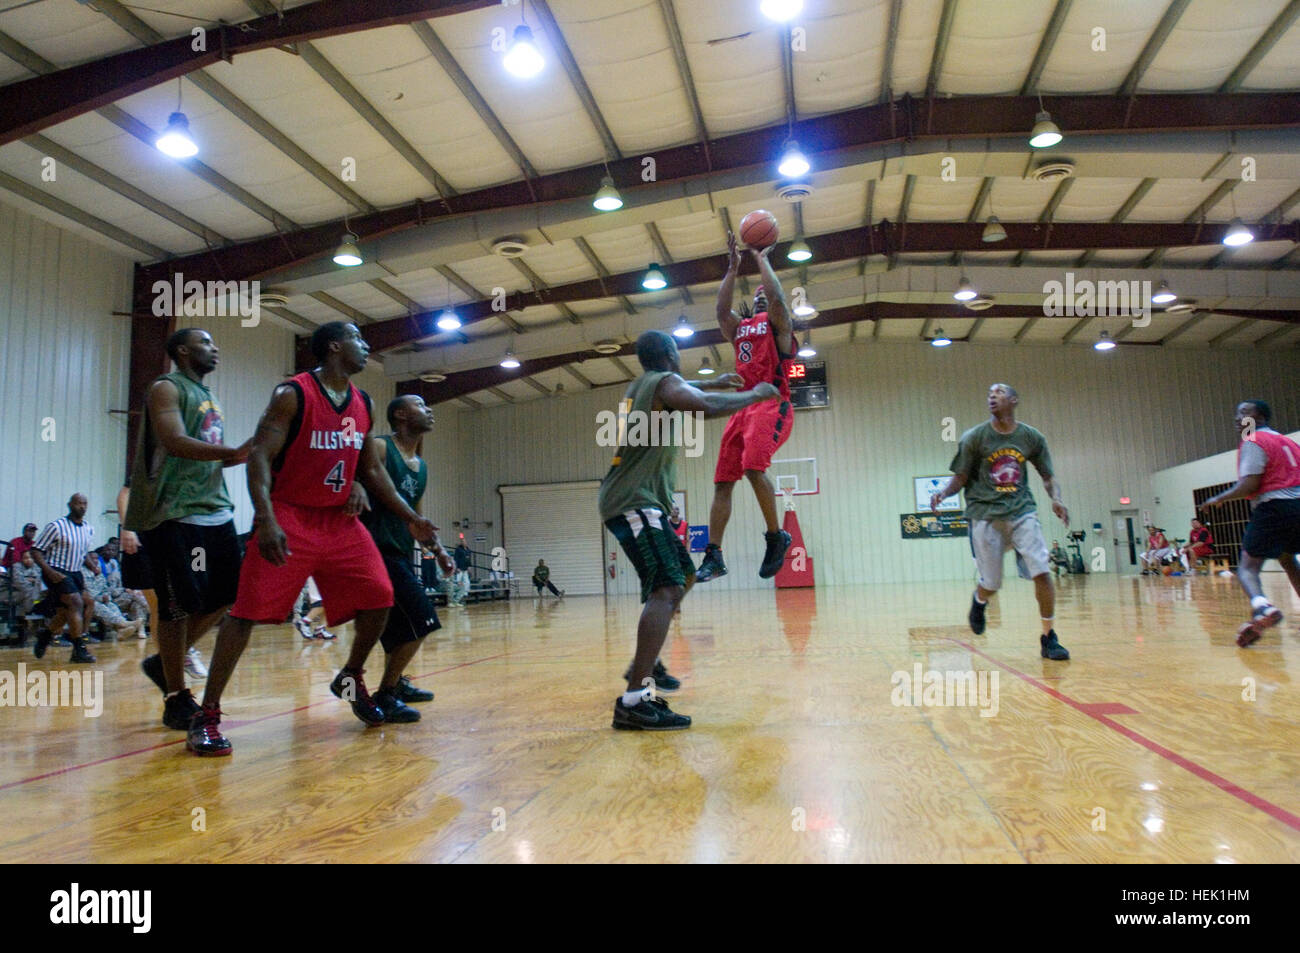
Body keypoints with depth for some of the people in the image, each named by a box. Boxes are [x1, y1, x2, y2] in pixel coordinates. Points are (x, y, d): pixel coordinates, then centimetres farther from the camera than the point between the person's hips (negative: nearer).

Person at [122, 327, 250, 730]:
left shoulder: (209, 397, 21)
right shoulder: (166, 388, -5)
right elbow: (175, 442, -21)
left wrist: (246, 454, 7)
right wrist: (232, 453, -33)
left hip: (215, 511, 9)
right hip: (176, 515, -8)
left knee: (226, 596, 9)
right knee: (179, 605, -4)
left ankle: (165, 662, 27)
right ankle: (176, 699, 7)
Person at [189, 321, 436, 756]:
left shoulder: (363, 403, 9)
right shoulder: (293, 394, -11)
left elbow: (371, 468, 18)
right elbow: (259, 456, -15)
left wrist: (409, 516, 12)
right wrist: (267, 520, -28)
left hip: (340, 518, 6)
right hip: (290, 516, -6)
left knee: (378, 599, 1)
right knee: (248, 610, -10)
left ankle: (351, 680, 25)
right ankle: (206, 716, 1)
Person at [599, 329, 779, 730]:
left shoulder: (641, 386, 21)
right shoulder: (665, 381, -7)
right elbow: (707, 407, -27)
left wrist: (717, 382, 50)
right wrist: (755, 394, -11)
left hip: (633, 500, 10)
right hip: (634, 501, -10)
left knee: (683, 576, 20)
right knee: (665, 590, -21)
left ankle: (645, 662, 24)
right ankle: (634, 700, -30)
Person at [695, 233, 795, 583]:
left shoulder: (778, 323, 9)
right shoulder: (739, 327, 24)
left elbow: (776, 297, -9)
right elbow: (722, 309, 8)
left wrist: (762, 260, 2)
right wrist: (733, 268, 7)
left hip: (772, 405, -6)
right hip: (742, 407, 7)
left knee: (754, 467, -28)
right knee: (722, 482, -1)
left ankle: (776, 537, -13)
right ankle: (713, 556, 1)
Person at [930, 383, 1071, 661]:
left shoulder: (1032, 438, 4)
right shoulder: (974, 437, -2)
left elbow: (1048, 476, 11)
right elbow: (961, 478, 2)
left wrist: (1056, 499, -9)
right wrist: (943, 493, -19)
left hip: (1021, 511, 2)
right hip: (985, 514, -1)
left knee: (1042, 572, -12)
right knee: (991, 584, 1)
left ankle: (1048, 638, 3)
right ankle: (979, 600, 39)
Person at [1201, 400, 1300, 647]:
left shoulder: (1253, 442, -5)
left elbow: (1250, 485, -14)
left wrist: (1220, 498, -2)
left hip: (1273, 507, -8)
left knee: (1247, 567, -9)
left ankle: (1262, 607, -38)